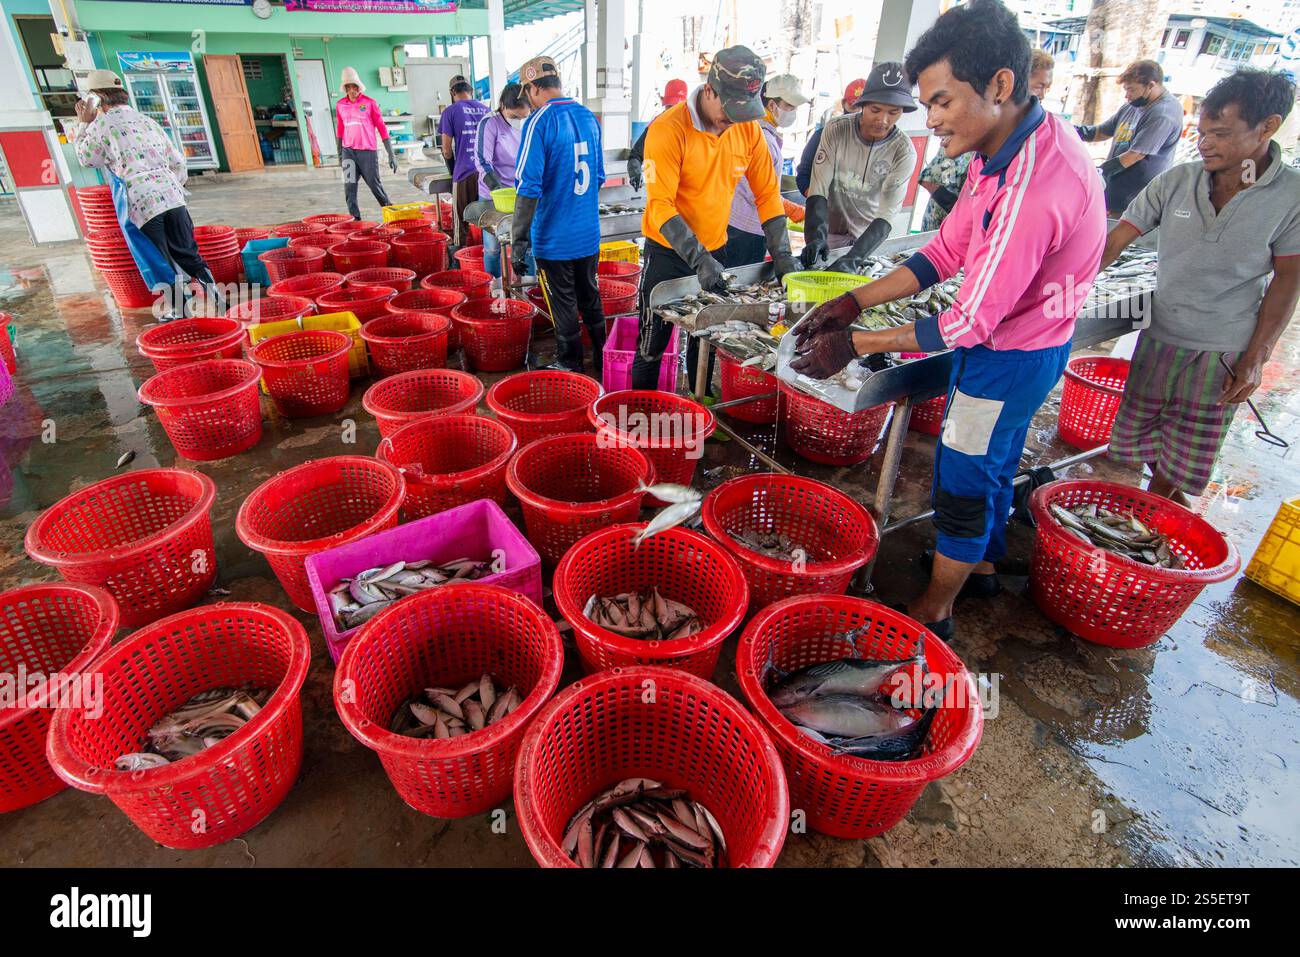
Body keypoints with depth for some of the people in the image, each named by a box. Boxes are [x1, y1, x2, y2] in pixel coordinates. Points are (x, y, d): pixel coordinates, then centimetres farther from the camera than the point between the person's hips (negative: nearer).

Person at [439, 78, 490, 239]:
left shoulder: (450, 111, 0)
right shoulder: (486, 110, 11)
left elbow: (446, 150, -1)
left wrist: (453, 170, 14)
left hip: (465, 173, -3)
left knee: (464, 224, 2)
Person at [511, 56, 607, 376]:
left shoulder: (539, 122, -14)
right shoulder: (589, 116, 7)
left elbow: (529, 187, -20)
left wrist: (519, 241, -16)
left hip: (554, 238, -6)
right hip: (589, 233, 6)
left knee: (564, 306, 6)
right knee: (591, 299, 17)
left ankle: (570, 368, 18)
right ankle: (602, 365, 28)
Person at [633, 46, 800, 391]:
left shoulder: (748, 129, -2)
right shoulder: (669, 130, -18)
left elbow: (767, 194, 2)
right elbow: (660, 206, -23)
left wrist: (782, 255, -7)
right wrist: (698, 259, -32)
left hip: (715, 249, 5)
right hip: (669, 252, -4)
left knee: (707, 343, 15)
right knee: (652, 347, 5)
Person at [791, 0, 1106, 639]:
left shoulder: (1031, 190, -32)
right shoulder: (1010, 146, -1)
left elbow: (969, 323, -29)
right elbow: (947, 251, 2)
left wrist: (855, 344, -23)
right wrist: (853, 302, -6)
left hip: (1010, 358, -9)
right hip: (1014, 343, 9)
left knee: (962, 484, 4)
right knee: (990, 465, 24)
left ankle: (932, 613, 24)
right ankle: (982, 564, 48)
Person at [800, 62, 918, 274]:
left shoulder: (904, 151, -17)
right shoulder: (836, 130, -15)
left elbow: (887, 214, -24)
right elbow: (818, 189, -19)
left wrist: (853, 258, -39)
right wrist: (816, 236, -36)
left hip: (868, 235, 0)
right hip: (830, 230, 0)